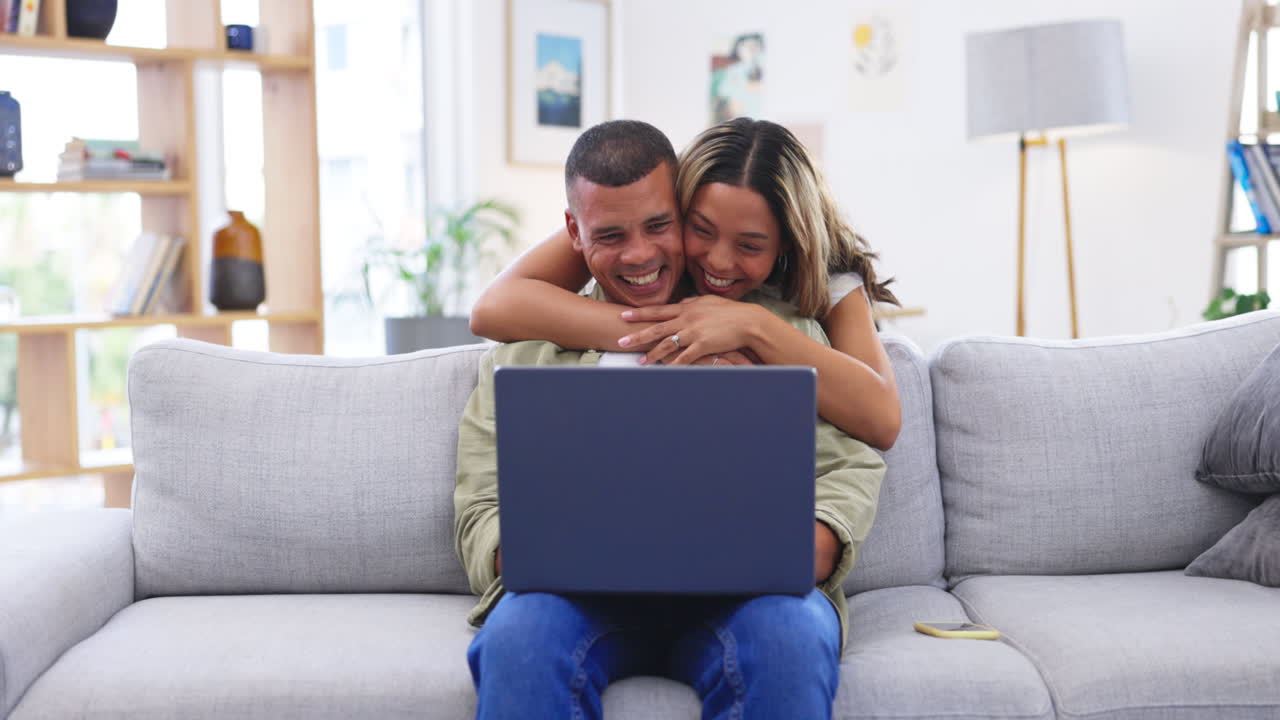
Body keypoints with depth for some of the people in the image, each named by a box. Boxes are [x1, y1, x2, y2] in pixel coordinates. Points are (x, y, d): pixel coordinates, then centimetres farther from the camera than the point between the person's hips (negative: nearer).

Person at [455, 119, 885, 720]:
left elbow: (850, 468, 9)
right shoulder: (525, 351, 16)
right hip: (581, 594, 0)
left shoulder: (777, 329, 16)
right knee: (517, 637, -34)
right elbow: (483, 513, 10)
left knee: (794, 635, -34)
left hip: (737, 593, 1)